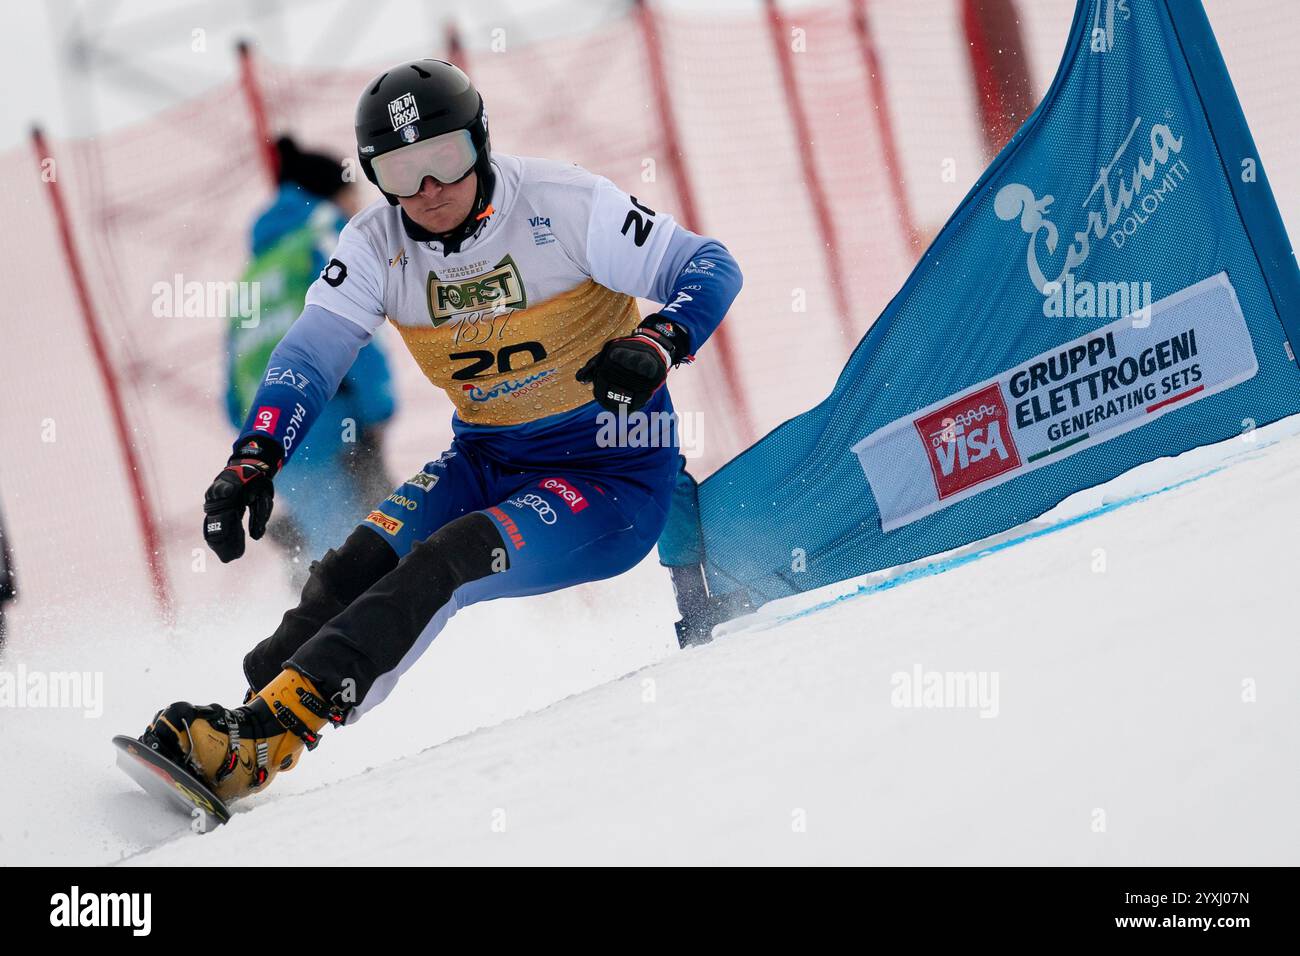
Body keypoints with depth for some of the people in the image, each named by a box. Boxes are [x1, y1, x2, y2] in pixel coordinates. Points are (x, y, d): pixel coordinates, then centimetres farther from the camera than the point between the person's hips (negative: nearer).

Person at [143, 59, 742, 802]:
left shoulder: (561, 206, -16)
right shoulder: (378, 246, -4)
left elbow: (710, 268, -13)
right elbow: (309, 357, -9)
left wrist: (656, 344, -33)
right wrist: (253, 461, -27)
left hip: (609, 471, -6)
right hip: (486, 462, 6)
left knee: (438, 566, -28)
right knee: (358, 564, -21)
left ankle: (275, 727, -37)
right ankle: (246, 717, -28)